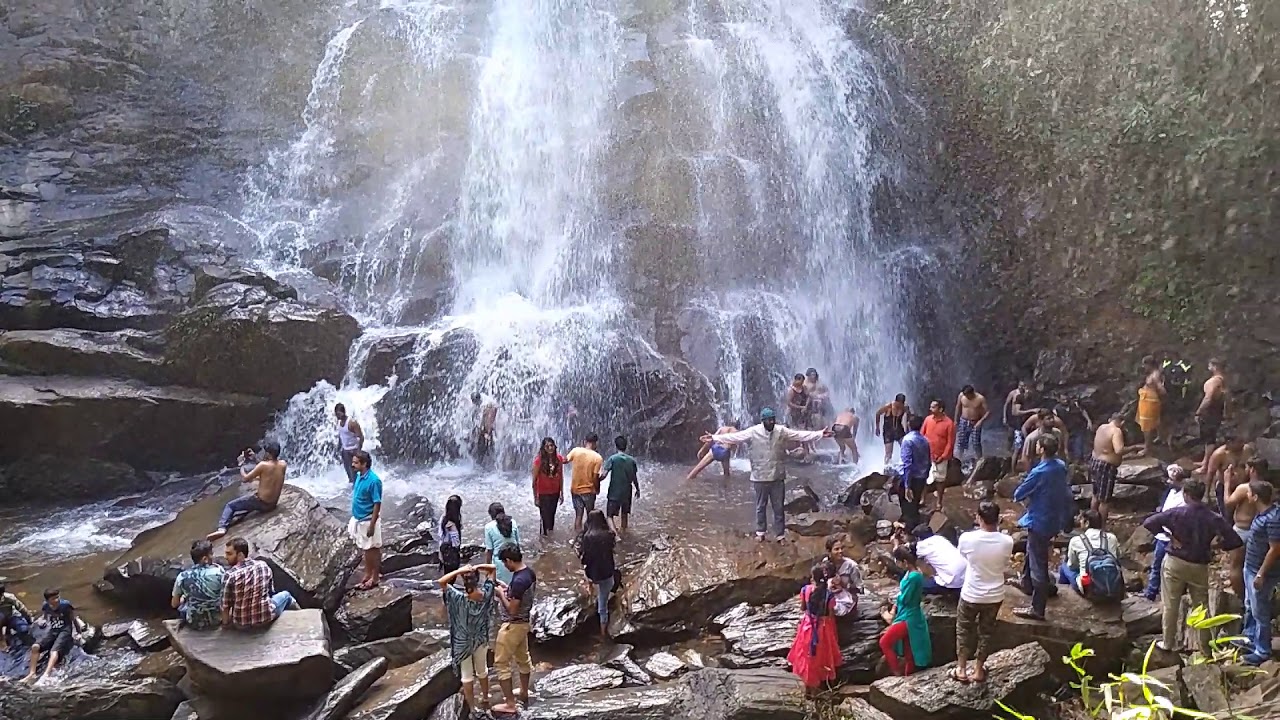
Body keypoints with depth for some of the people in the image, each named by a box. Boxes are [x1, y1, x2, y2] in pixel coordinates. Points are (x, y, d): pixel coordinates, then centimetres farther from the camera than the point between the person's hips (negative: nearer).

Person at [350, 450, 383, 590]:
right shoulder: (359, 476, 2)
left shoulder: (373, 480, -24)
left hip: (368, 520, -8)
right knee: (365, 549, 19)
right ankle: (368, 574, 33)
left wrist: (372, 525, -21)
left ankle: (375, 577, 19)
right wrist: (353, 519, 17)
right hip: (359, 519, 8)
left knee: (372, 550, 6)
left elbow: (377, 504, -21)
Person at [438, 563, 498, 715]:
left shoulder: (459, 598, -26)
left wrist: (459, 570, -29)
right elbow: (492, 568, -7)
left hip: (463, 642, -4)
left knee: (467, 676, 11)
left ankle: (473, 708, 21)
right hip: (481, 640, 4)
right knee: (482, 671, 24)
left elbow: (441, 581, -29)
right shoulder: (485, 594, -16)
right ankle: (485, 699, 40)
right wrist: (477, 567, -22)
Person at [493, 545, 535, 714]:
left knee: (502, 663, 2)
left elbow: (512, 609, -27)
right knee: (523, 658, 24)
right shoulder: (530, 572, -2)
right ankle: (524, 693, 41)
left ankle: (510, 704, 8)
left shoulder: (519, 580, -31)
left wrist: (501, 594, -14)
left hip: (513, 625, -10)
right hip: (523, 622, 10)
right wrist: (508, 589, 7)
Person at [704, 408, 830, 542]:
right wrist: (714, 438, -18)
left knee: (779, 507, 8)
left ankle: (781, 535, 19)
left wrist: (820, 434, -9)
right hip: (760, 477, -1)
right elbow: (735, 436, -12)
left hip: (778, 477, 1)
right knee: (761, 506, 13)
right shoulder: (754, 432, -9)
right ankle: (760, 532, 29)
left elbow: (800, 435, -3)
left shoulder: (782, 431, -4)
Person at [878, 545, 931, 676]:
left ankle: (897, 673, 6)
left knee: (884, 642, -2)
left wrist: (898, 594, 1)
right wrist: (893, 610, 8)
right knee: (909, 650, 18)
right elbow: (901, 595, 12)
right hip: (908, 616, 9)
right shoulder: (911, 572, 5)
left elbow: (904, 599, -21)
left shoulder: (913, 577, -25)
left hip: (908, 618, -9)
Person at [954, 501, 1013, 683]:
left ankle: (961, 670, 27)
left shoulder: (967, 538, -23)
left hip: (971, 595, -2)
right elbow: (1005, 564, 2)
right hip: (995, 596, 2)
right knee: (986, 631, 21)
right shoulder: (1007, 541, -18)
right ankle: (978, 670, 33)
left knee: (964, 630, 19)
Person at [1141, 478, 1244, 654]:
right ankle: (1205, 648, 23)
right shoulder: (1214, 518, -9)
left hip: (1175, 563, -1)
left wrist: (1168, 535, -6)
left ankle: (1167, 643, 18)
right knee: (1201, 607, 14)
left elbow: (1148, 523, -18)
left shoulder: (1176, 513, -14)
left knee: (1171, 605, 10)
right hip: (1200, 567, 2)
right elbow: (1238, 548, -11)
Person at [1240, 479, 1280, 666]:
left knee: (1260, 612, 3)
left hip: (1262, 572, -10)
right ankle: (1249, 639, 40)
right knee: (1250, 607, 24)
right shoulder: (1262, 512, 3)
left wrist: (1261, 574, -22)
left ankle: (1262, 652, 14)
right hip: (1251, 568, 10)